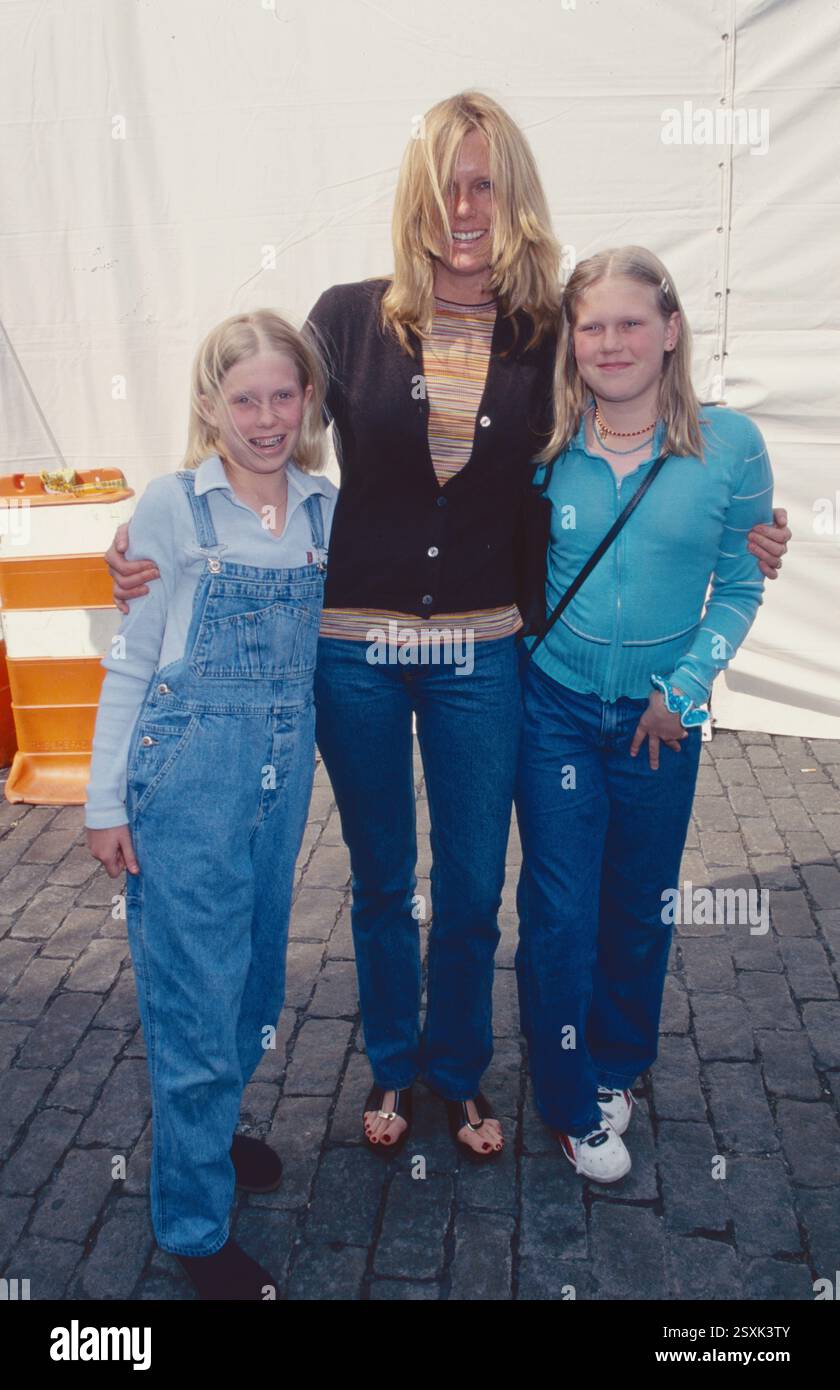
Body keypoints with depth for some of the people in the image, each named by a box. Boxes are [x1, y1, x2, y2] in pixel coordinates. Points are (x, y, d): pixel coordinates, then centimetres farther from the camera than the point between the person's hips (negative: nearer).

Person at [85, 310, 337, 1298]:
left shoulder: (325, 508, 5)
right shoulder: (171, 508, -6)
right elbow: (130, 661, -4)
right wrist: (106, 800, -4)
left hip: (284, 775, 5)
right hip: (188, 777, -5)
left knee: (254, 973, 18)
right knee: (197, 992, 2)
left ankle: (206, 1132, 45)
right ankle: (195, 1227, 19)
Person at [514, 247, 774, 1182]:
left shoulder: (728, 445, -7)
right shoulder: (546, 448, -5)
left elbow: (739, 587, -2)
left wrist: (682, 689, -9)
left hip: (661, 717, 1)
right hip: (555, 708, 0)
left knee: (640, 906, 15)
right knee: (559, 911, 2)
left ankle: (617, 1065, 41)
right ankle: (571, 1104, 24)